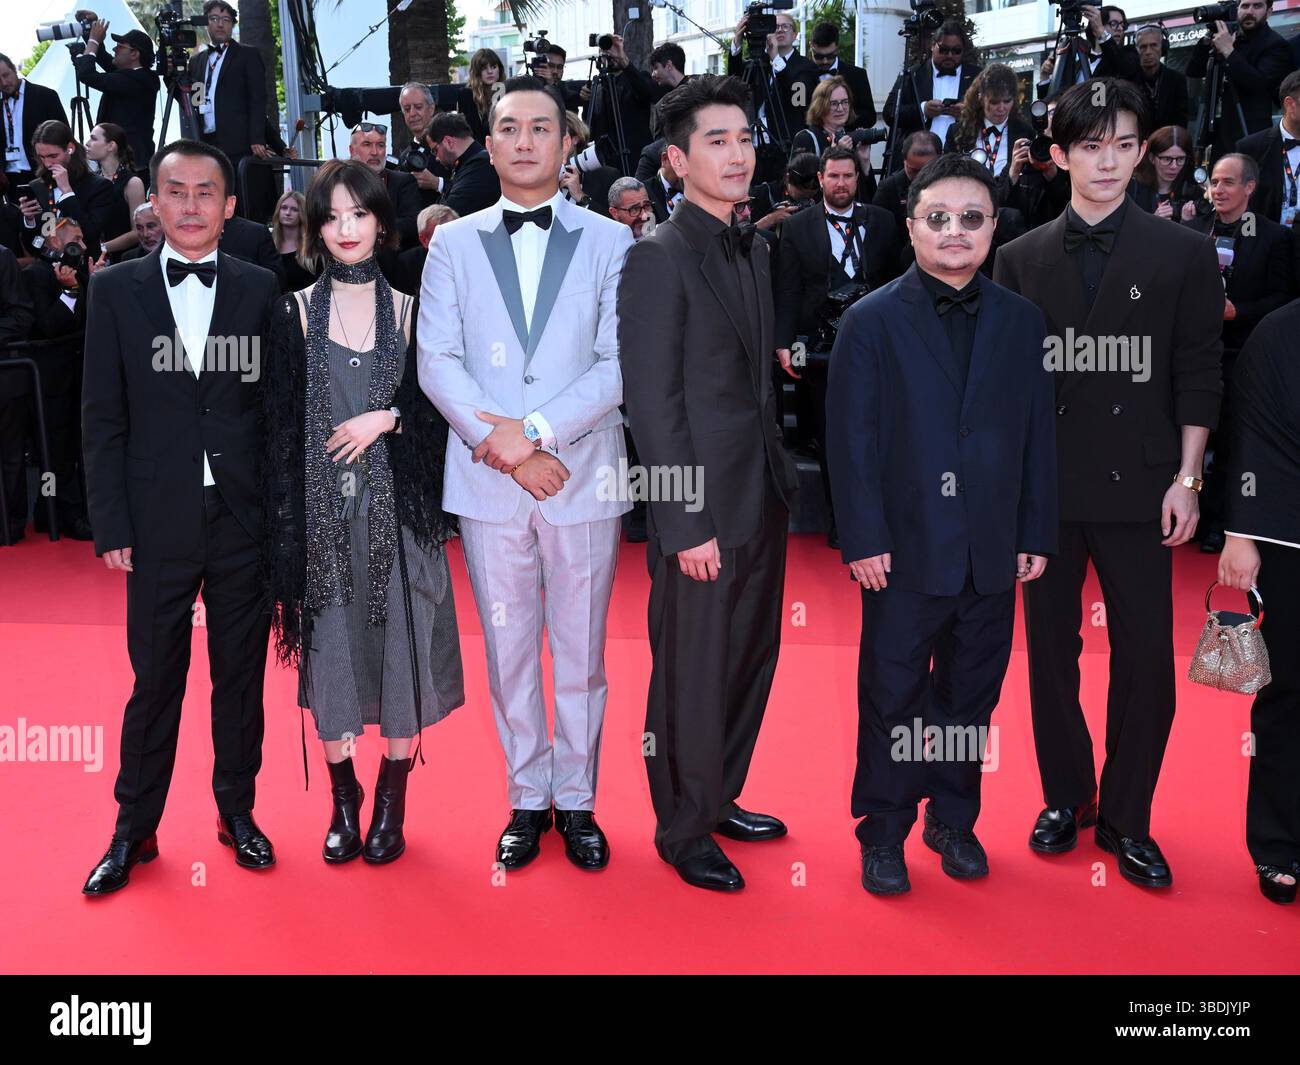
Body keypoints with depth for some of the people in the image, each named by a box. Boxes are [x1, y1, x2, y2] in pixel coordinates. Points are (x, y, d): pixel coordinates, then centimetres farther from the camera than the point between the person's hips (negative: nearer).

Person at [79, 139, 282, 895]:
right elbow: (103, 417, 2)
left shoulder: (262, 289, 3)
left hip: (244, 520, 1)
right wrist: (112, 524, -4)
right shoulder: (116, 290, 3)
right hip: (160, 521, 0)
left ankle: (238, 811, 27)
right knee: (155, 679, 8)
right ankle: (135, 828, 22)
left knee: (242, 673, 10)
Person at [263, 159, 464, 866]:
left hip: (397, 509, 0)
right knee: (330, 649, 5)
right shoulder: (295, 313, 5)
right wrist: (286, 529, -5)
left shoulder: (410, 311, 5)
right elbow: (280, 428, 1)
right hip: (322, 509, 0)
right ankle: (343, 803, 21)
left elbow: (438, 413, 5)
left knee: (400, 646, 2)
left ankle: (391, 806, 17)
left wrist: (385, 419, -13)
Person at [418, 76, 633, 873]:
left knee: (581, 652, 7)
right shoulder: (454, 244, 9)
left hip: (584, 477, -1)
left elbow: (619, 364, -5)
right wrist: (500, 445, -12)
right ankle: (527, 800, 23)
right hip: (488, 482, 1)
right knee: (509, 651, 9)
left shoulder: (610, 241, 5)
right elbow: (437, 362, 0)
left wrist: (535, 430, -15)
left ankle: (576, 801, 21)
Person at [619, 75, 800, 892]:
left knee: (752, 661, 17)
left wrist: (783, 479, 11)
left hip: (764, 498, 8)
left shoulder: (754, 250, 12)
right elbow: (653, 403, -15)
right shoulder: (658, 259, -12)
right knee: (694, 677, 5)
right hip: (703, 510, -8)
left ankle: (720, 798, 36)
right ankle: (684, 831, 23)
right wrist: (688, 524, -17)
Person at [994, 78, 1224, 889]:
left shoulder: (1182, 253, 3)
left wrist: (1187, 478, -5)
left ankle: (1126, 820, 14)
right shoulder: (1022, 259, 6)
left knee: (1147, 656, -1)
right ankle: (1067, 796, 26)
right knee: (1051, 649, 9)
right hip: (1043, 486, 2)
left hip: (1138, 486, -1)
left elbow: (1198, 374, 1)